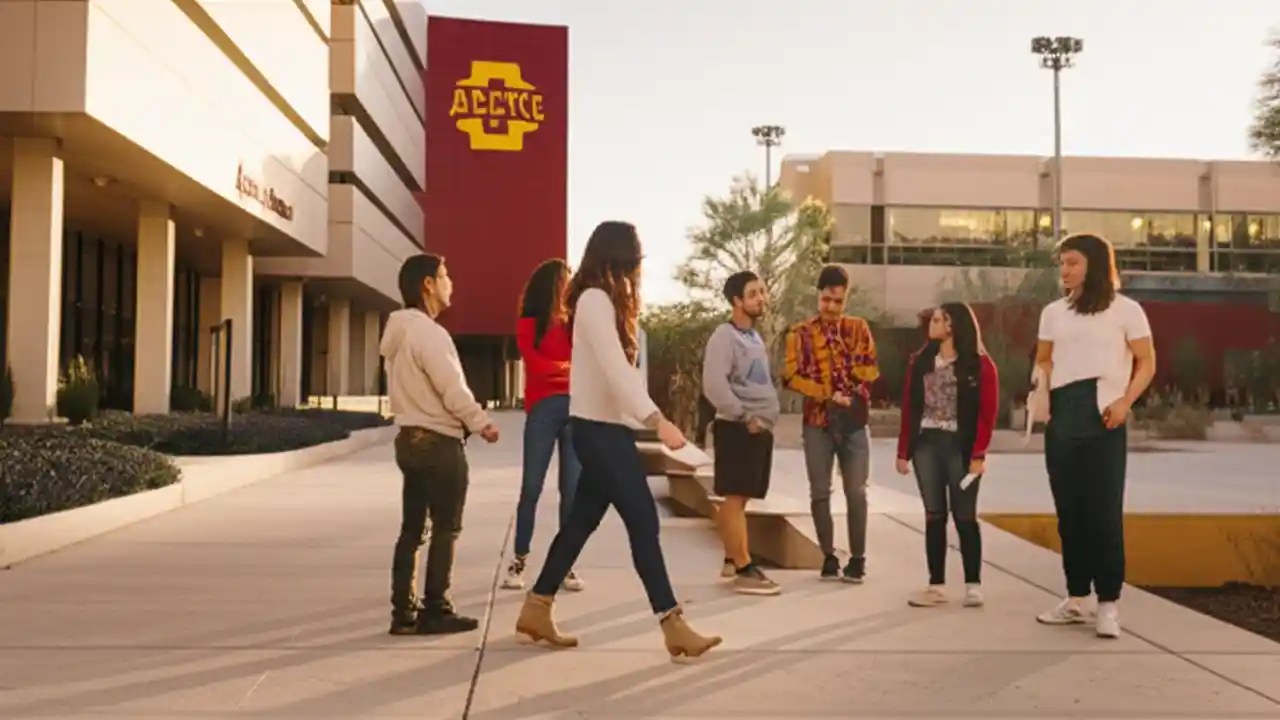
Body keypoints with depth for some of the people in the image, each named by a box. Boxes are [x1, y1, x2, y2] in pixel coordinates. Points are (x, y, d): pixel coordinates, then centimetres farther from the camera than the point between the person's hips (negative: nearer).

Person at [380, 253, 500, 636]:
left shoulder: (399, 332, 13)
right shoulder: (429, 332, -17)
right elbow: (453, 389, -19)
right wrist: (482, 424, -5)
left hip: (411, 437, 9)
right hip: (439, 441, -9)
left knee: (412, 529, 10)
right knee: (445, 530, 0)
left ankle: (404, 612, 13)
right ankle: (435, 611, 5)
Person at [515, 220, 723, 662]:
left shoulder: (605, 300, 18)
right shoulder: (595, 299, -14)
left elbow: (618, 368, 12)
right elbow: (615, 370, -24)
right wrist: (657, 420, -30)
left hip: (605, 428, 10)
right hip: (600, 429, -10)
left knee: (582, 521, 12)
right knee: (643, 522, -8)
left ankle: (536, 611, 20)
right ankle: (674, 627, -4)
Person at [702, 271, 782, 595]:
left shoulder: (755, 336, 18)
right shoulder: (725, 337, -11)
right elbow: (713, 385, -22)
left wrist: (770, 412, 14)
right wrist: (745, 417, -19)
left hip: (761, 428, 9)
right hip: (738, 428, -9)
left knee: (739, 498, 14)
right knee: (735, 498, -7)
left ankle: (732, 560, 22)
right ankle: (745, 570, -8)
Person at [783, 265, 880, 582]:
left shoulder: (859, 328, 8)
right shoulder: (801, 333, 3)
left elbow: (871, 370, 2)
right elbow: (791, 376, -7)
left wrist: (847, 374, -13)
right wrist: (829, 394, -14)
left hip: (853, 420, 0)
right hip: (817, 420, 0)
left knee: (856, 492, 1)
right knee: (819, 492, 4)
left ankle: (857, 558, 10)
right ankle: (829, 556, 15)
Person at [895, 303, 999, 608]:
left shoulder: (979, 364, -2)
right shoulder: (920, 361, 10)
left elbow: (987, 412, -5)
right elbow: (909, 408, 8)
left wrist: (978, 453, -13)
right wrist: (903, 451, 4)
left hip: (960, 447, -4)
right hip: (925, 445, 4)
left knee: (964, 517, 0)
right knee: (934, 517, 6)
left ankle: (973, 585, 8)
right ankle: (937, 585, 11)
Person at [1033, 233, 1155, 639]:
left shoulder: (1125, 309, 2)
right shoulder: (1054, 312, 15)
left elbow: (1147, 363, 2)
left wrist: (1125, 401, -13)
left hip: (1102, 417, -5)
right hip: (1061, 417, 5)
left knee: (1104, 510, -6)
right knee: (1069, 509, 8)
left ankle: (1108, 603, -1)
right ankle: (1076, 598, 16)